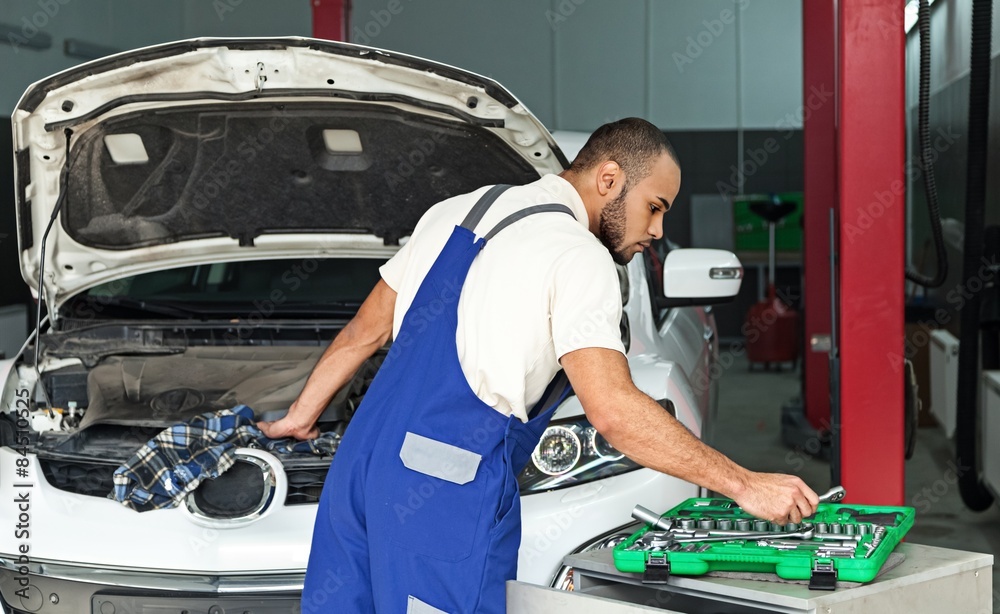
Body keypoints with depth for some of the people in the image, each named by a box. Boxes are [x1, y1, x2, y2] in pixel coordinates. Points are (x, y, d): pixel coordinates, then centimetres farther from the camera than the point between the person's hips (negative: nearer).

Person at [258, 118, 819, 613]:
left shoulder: (454, 212, 17)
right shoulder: (580, 258, -9)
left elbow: (366, 331, 24)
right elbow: (614, 411, -19)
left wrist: (301, 415, 36)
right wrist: (744, 485, -16)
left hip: (363, 455, 9)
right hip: (450, 484, -8)